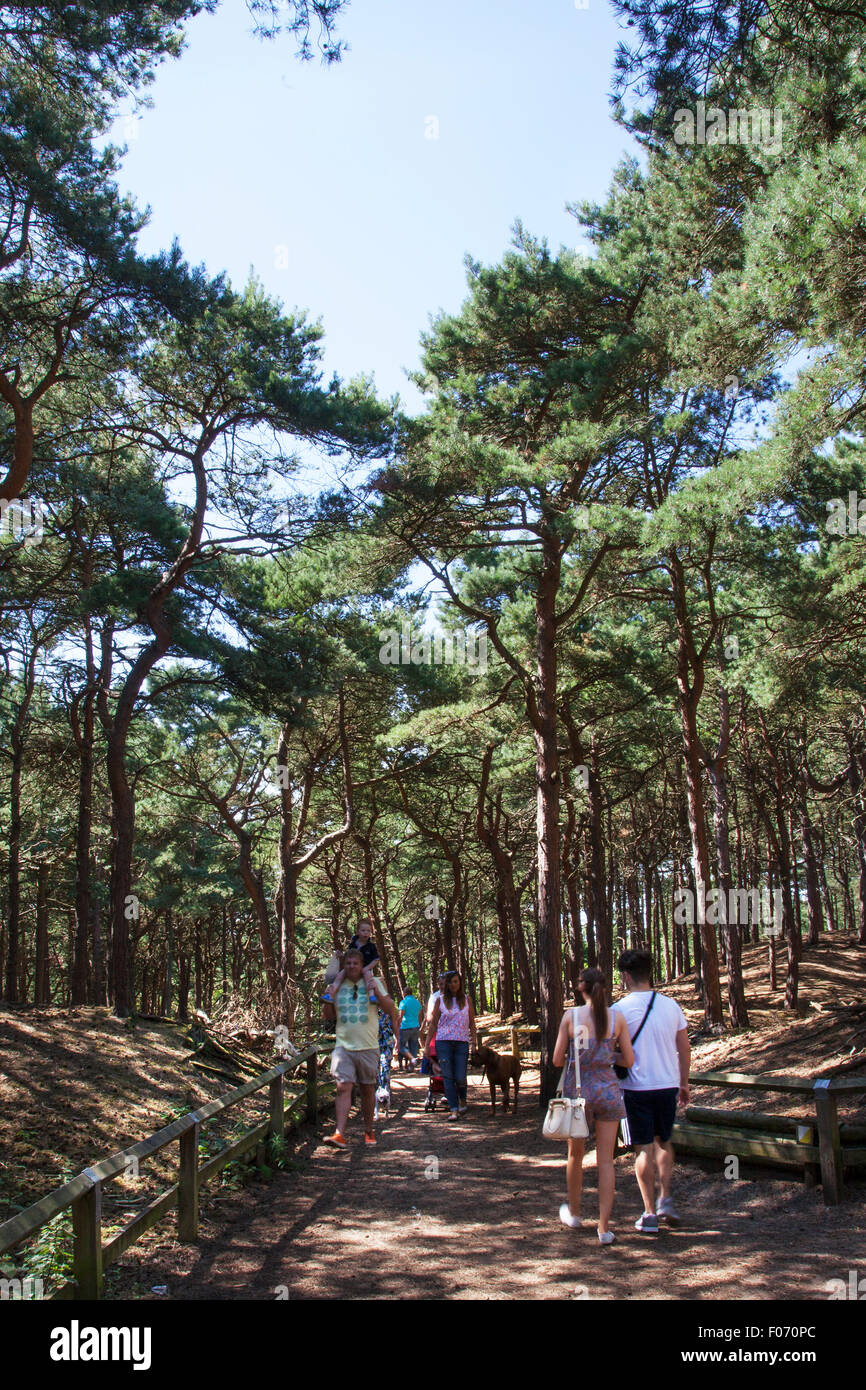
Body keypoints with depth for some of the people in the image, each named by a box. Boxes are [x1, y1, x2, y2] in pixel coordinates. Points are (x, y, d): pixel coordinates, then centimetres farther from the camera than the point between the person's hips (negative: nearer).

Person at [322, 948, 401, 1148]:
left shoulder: (373, 983, 4)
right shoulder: (338, 985, 9)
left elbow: (390, 1009, 1)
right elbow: (329, 1014, 16)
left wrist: (377, 992, -13)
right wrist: (329, 997, -2)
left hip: (368, 1047, 0)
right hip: (343, 1046, 0)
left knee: (368, 1089, 9)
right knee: (343, 1087, -13)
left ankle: (369, 1130, 24)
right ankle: (339, 1134, -18)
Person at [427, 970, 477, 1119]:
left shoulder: (466, 999, 8)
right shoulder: (440, 1000, 6)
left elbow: (472, 1023, 10)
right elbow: (433, 1023, 7)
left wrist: (474, 1043, 4)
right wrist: (427, 1044, 3)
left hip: (462, 1042, 0)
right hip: (443, 1042, 0)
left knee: (460, 1077, -3)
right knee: (448, 1077, -4)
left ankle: (462, 1101, 26)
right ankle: (454, 1110, 0)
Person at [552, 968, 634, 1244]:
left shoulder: (571, 1016, -6)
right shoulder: (617, 1018, -4)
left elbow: (557, 1060, -4)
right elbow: (629, 1060, -1)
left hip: (576, 1089, 0)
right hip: (607, 1089, 0)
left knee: (575, 1155, 19)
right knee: (605, 1160, 6)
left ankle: (573, 1212, 37)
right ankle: (604, 1227, 1)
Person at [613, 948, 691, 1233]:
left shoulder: (620, 1009, -11)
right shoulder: (671, 1005, 1)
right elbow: (684, 1050, 7)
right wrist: (684, 1083, 19)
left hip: (636, 1087, -4)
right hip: (668, 1084, 4)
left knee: (645, 1149, 4)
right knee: (663, 1142, 22)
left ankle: (650, 1214, 6)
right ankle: (665, 1199, 13)